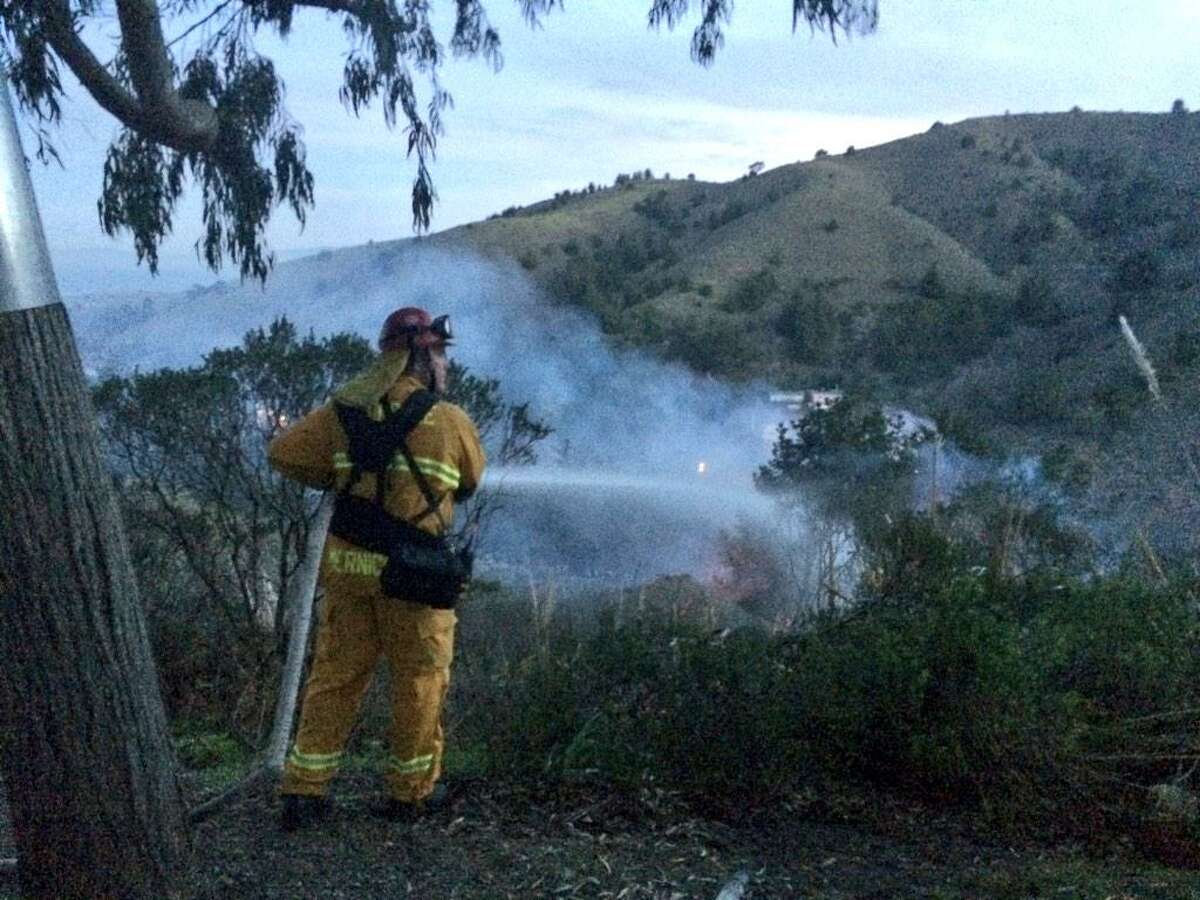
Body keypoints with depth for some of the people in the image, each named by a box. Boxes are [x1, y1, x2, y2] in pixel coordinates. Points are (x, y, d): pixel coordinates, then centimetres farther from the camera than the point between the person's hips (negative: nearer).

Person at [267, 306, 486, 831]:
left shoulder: (343, 412, 2)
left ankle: (304, 789, 17)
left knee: (336, 673, 14)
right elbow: (471, 481, 10)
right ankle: (411, 791, 22)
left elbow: (283, 454, 5)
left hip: (347, 564, 4)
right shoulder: (452, 421, -6)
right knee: (420, 679, 11)